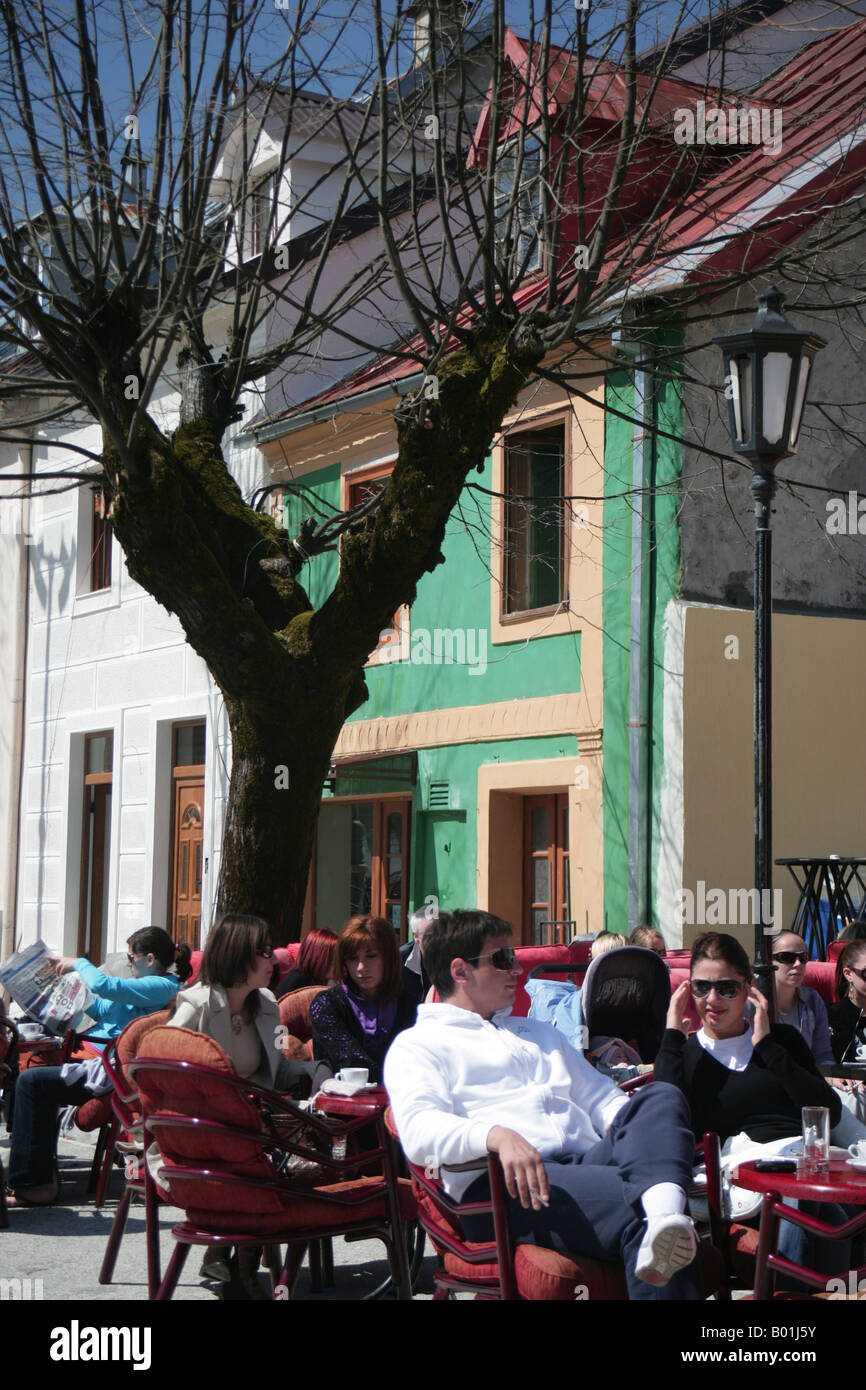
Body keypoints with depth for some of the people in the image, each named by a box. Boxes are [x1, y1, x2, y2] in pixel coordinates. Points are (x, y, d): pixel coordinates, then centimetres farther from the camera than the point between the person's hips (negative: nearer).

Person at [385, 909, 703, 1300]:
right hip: (497, 1184, -6)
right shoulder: (416, 1045, 14)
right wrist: (496, 1135, -28)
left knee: (661, 1097, -27)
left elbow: (602, 1096, 35)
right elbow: (420, 1131, -6)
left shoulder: (539, 1033, 39)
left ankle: (663, 1208, -53)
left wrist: (628, 1129, 7)